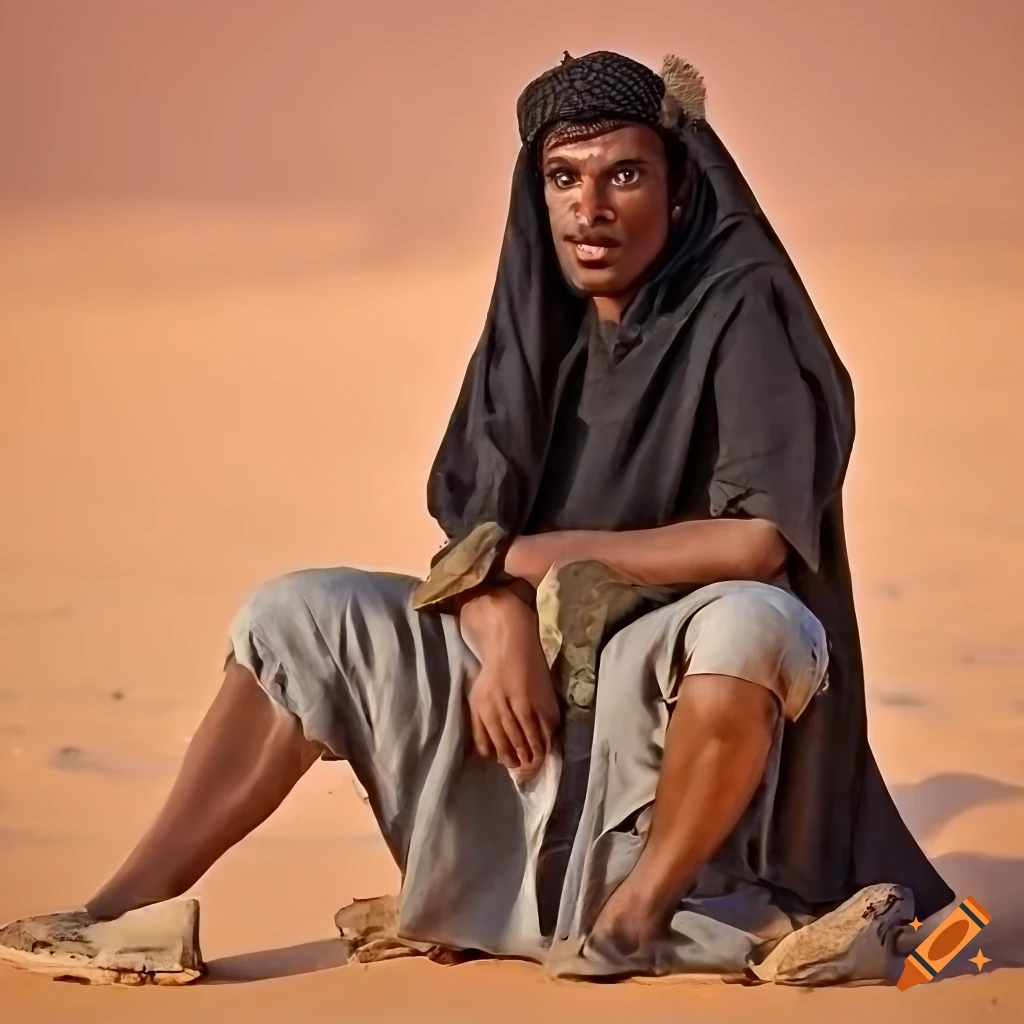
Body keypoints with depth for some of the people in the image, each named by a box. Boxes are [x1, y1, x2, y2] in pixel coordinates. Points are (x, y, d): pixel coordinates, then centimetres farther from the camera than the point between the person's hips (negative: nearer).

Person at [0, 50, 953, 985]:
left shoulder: (739, 312, -15)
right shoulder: (538, 322, 4)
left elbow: (756, 541, -25)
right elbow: (472, 526, 3)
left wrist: (534, 555, -14)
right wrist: (504, 630, -20)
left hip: (693, 678, -6)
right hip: (551, 665, 6)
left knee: (749, 625, -39)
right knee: (301, 617, -2)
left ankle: (639, 914, -17)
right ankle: (129, 908, -5)